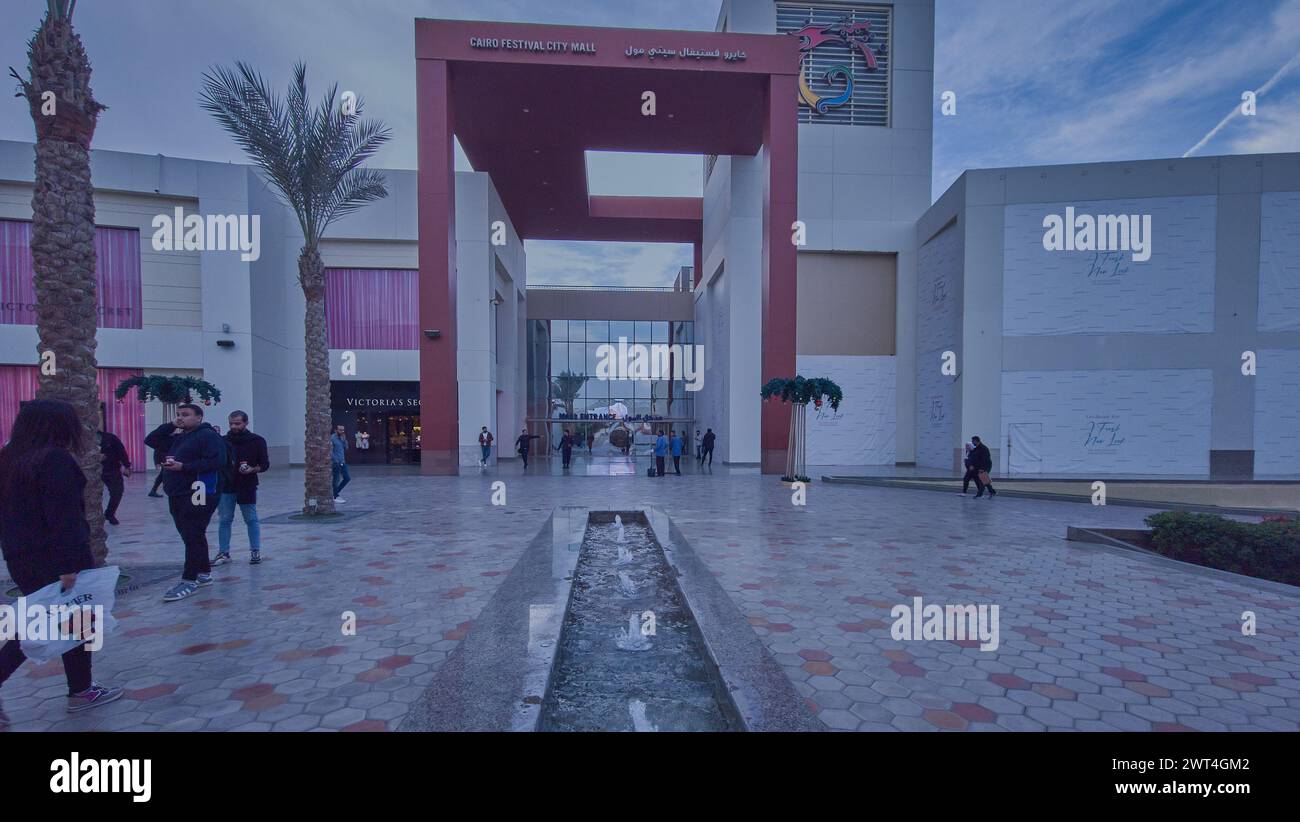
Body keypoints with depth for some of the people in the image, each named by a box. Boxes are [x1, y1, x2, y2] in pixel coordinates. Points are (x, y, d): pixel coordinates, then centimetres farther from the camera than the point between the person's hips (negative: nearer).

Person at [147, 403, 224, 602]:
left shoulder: (208, 435, -10)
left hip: (198, 496, -10)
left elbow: (216, 461, -22)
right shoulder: (178, 439, 20)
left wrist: (183, 467, -22)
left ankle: (189, 580, -2)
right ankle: (204, 573, 23)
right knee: (193, 536, 14)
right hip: (177, 496, 10)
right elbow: (151, 441, 22)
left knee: (192, 537, -7)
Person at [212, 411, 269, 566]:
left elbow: (265, 464, 0)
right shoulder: (223, 441, 5)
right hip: (226, 487, 3)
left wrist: (253, 469, -18)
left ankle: (255, 551, 11)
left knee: (251, 520, 3)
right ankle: (223, 553, 16)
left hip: (247, 487, -2)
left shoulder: (257, 441, -1)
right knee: (224, 521, 7)